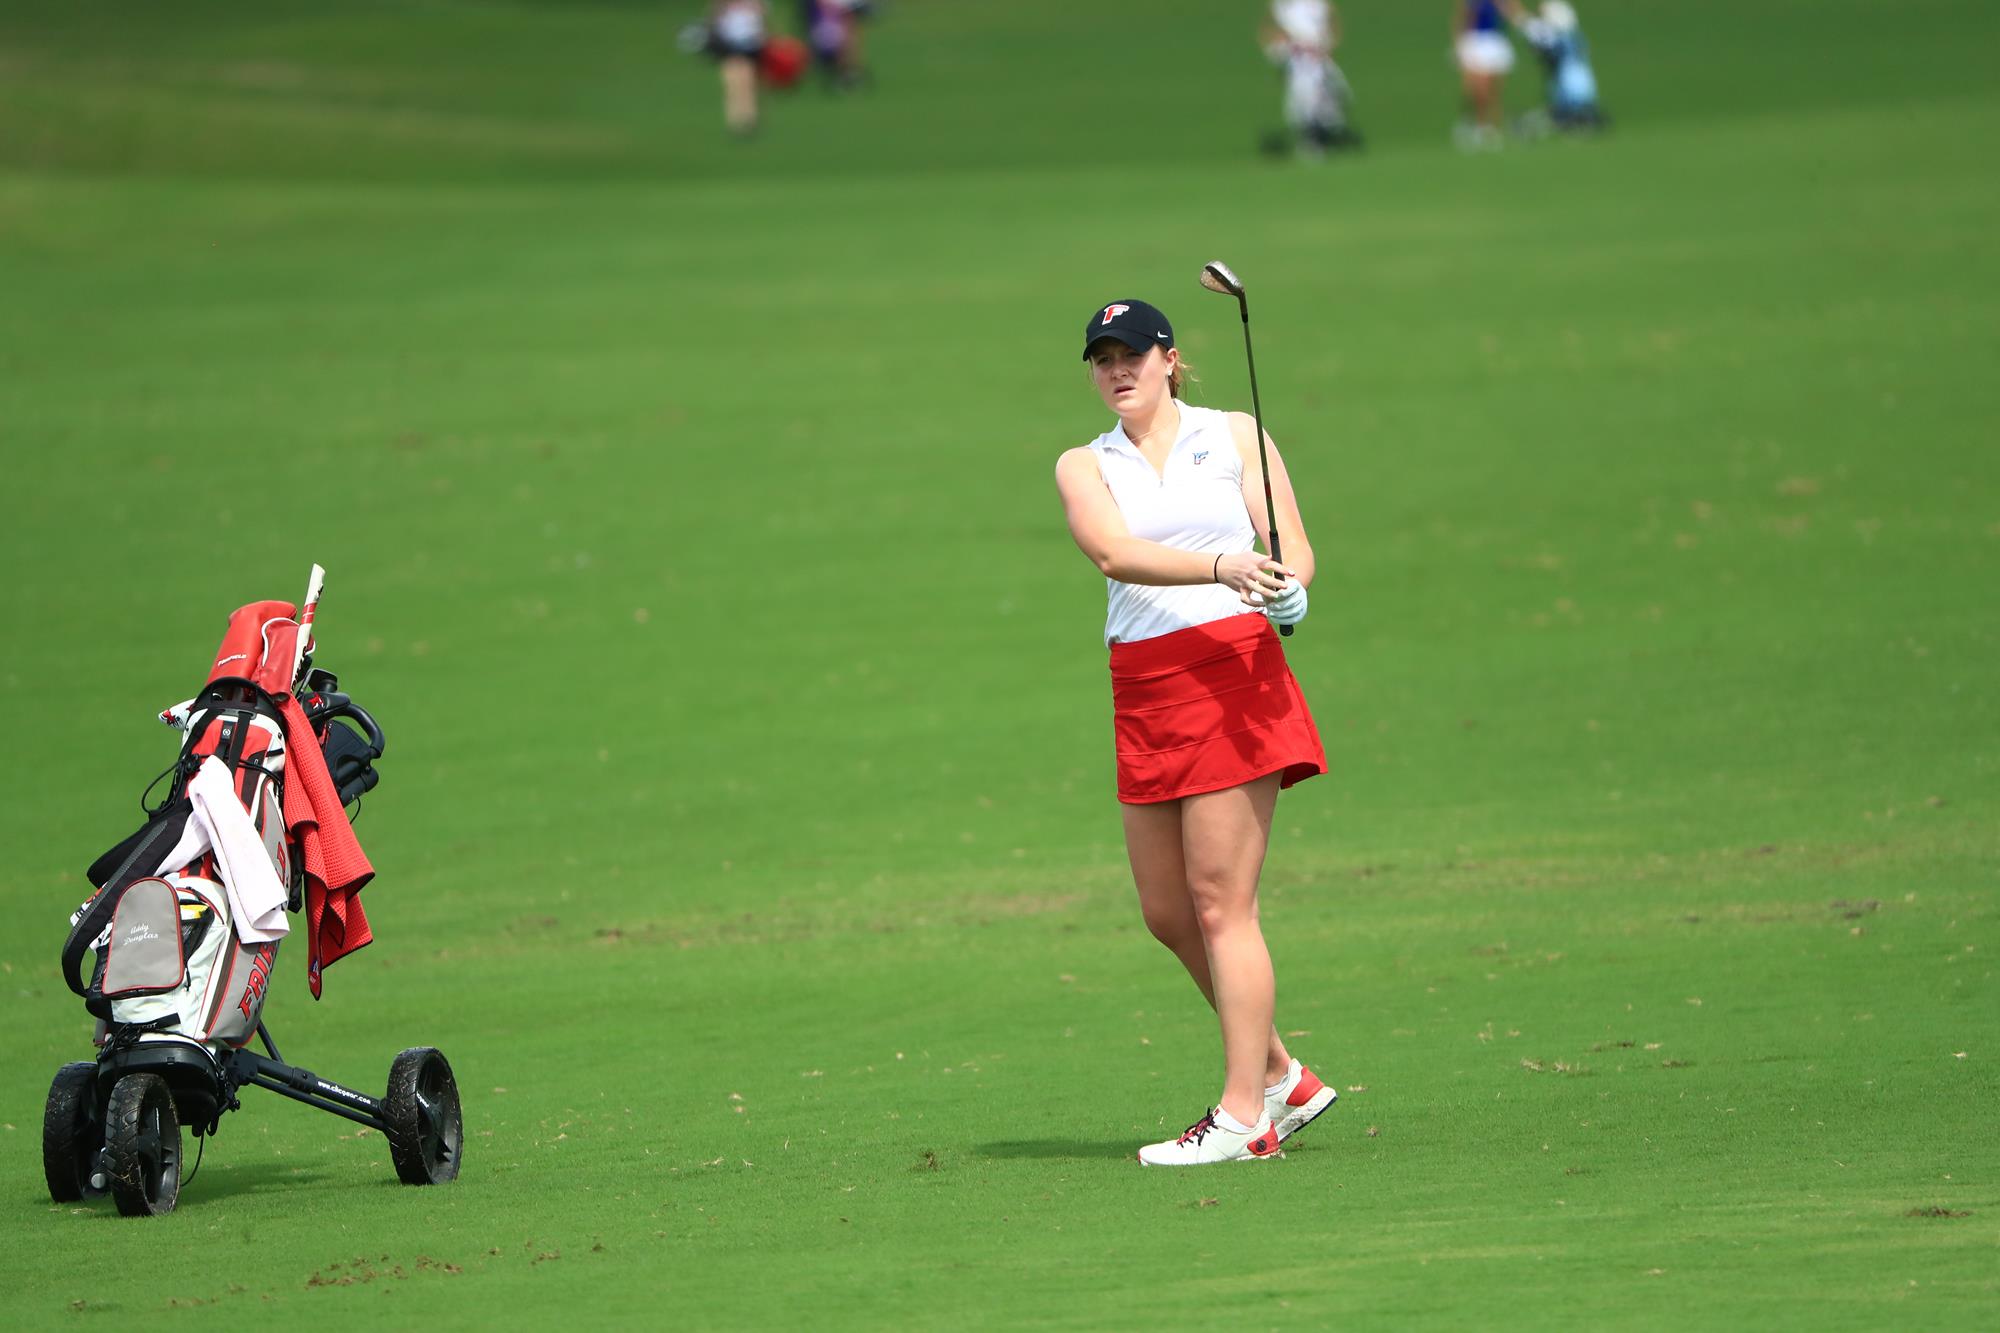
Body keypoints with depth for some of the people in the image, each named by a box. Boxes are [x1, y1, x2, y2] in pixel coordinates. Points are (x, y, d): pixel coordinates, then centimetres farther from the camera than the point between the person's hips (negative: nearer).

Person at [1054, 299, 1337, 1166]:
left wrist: (1288, 585, -22)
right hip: (1143, 693, 5)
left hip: (1234, 668, -5)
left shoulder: (1235, 437, 7)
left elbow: (1292, 545, 2)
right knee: (1167, 914, 7)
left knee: (1220, 904, -9)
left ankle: (1242, 1116, -6)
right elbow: (1115, 553, -9)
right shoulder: (1084, 468, 10)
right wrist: (1222, 565, -26)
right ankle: (1280, 1077, 23)